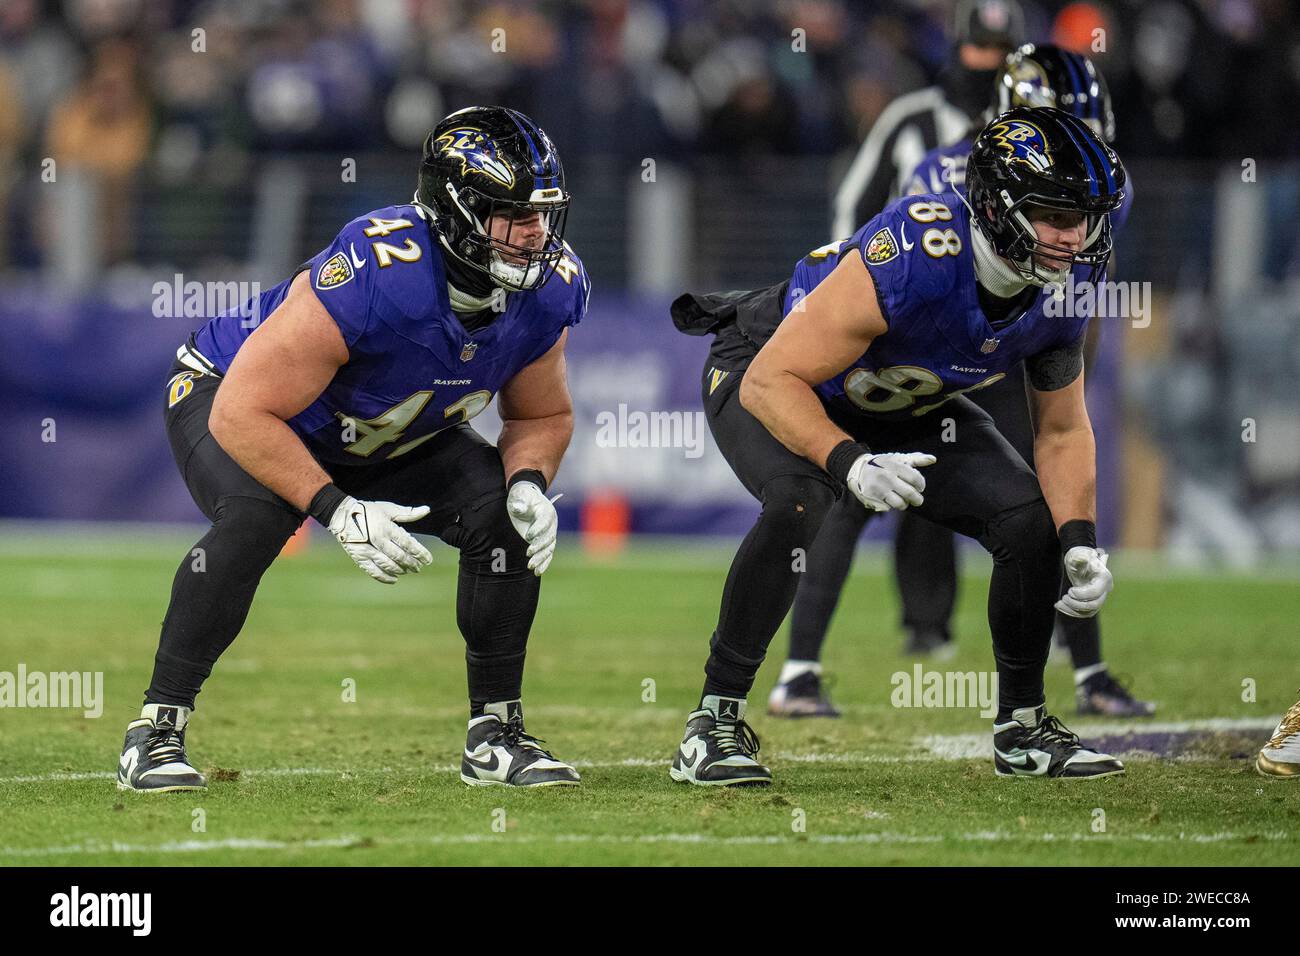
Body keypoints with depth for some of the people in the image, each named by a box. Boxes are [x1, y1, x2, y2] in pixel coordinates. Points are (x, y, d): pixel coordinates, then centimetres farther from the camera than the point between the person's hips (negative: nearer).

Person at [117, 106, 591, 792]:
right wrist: (337, 510, -41)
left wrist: (529, 484, -22)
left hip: (389, 439, 6)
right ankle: (156, 731, -23)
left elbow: (543, 416, 0)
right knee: (255, 514, -35)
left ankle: (495, 735, 1)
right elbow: (244, 414, -36)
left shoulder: (547, 292, -20)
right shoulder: (372, 278, -41)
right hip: (229, 395, -6)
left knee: (506, 516, -13)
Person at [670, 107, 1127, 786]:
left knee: (1031, 521, -8)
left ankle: (1023, 727, 12)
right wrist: (851, 465, -52)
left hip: (904, 408, 6)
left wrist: (1080, 543, -17)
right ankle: (715, 719, -23)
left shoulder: (1066, 286, -19)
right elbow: (772, 381, -37)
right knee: (797, 505, -35)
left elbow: (1062, 430, -3)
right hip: (770, 379, -6)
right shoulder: (913, 257, -40)